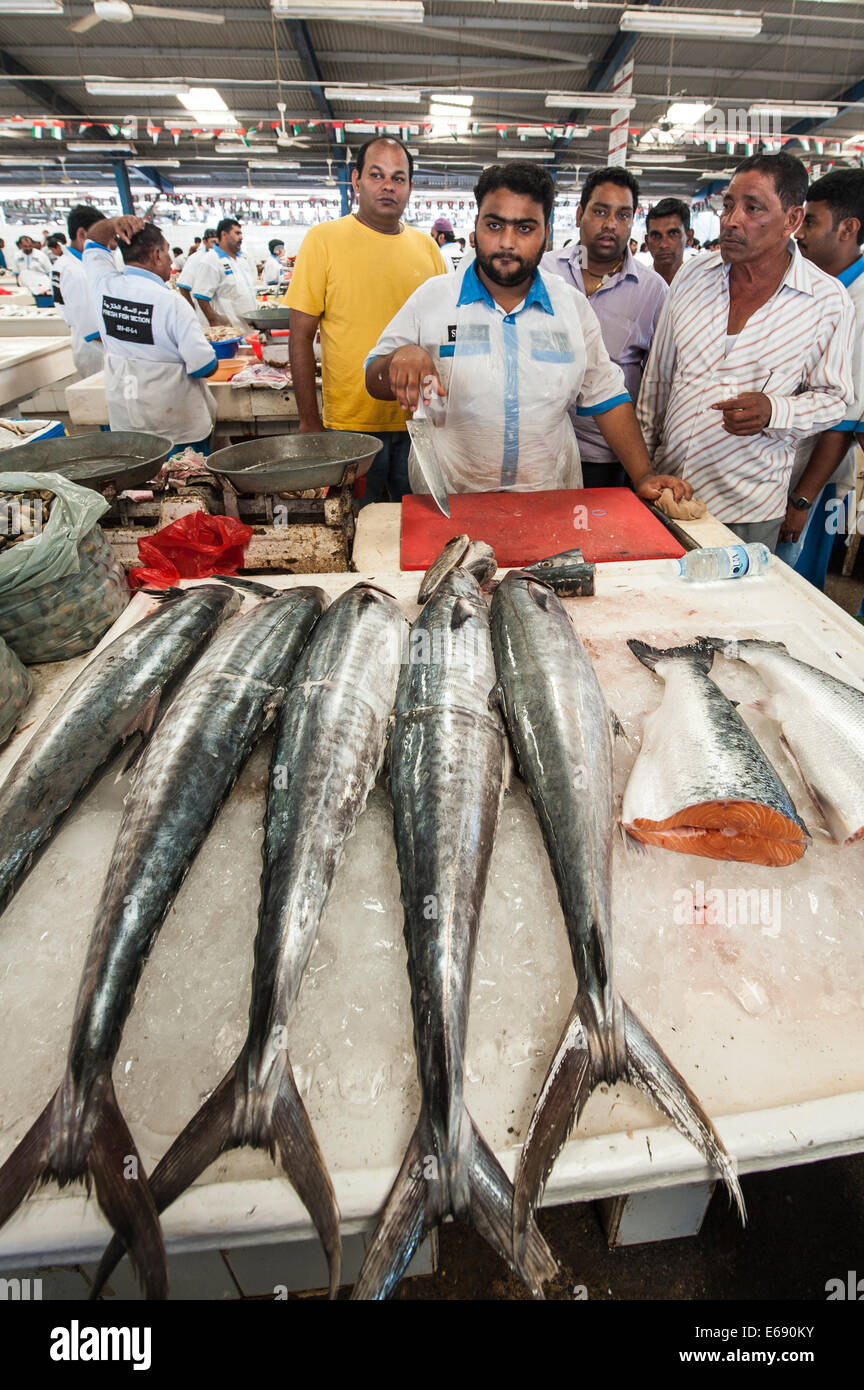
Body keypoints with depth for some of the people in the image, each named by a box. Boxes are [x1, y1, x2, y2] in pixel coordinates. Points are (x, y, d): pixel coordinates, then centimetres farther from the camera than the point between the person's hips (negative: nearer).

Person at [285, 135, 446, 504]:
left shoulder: (426, 246, 10)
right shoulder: (324, 239, -1)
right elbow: (301, 337, -3)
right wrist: (310, 423, -8)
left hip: (420, 422, 3)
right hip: (351, 423, -3)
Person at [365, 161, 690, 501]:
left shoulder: (573, 305, 10)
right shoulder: (431, 299, 5)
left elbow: (606, 397, 12)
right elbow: (375, 383, 7)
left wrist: (644, 476, 4)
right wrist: (400, 357, -16)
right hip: (448, 505, -2)